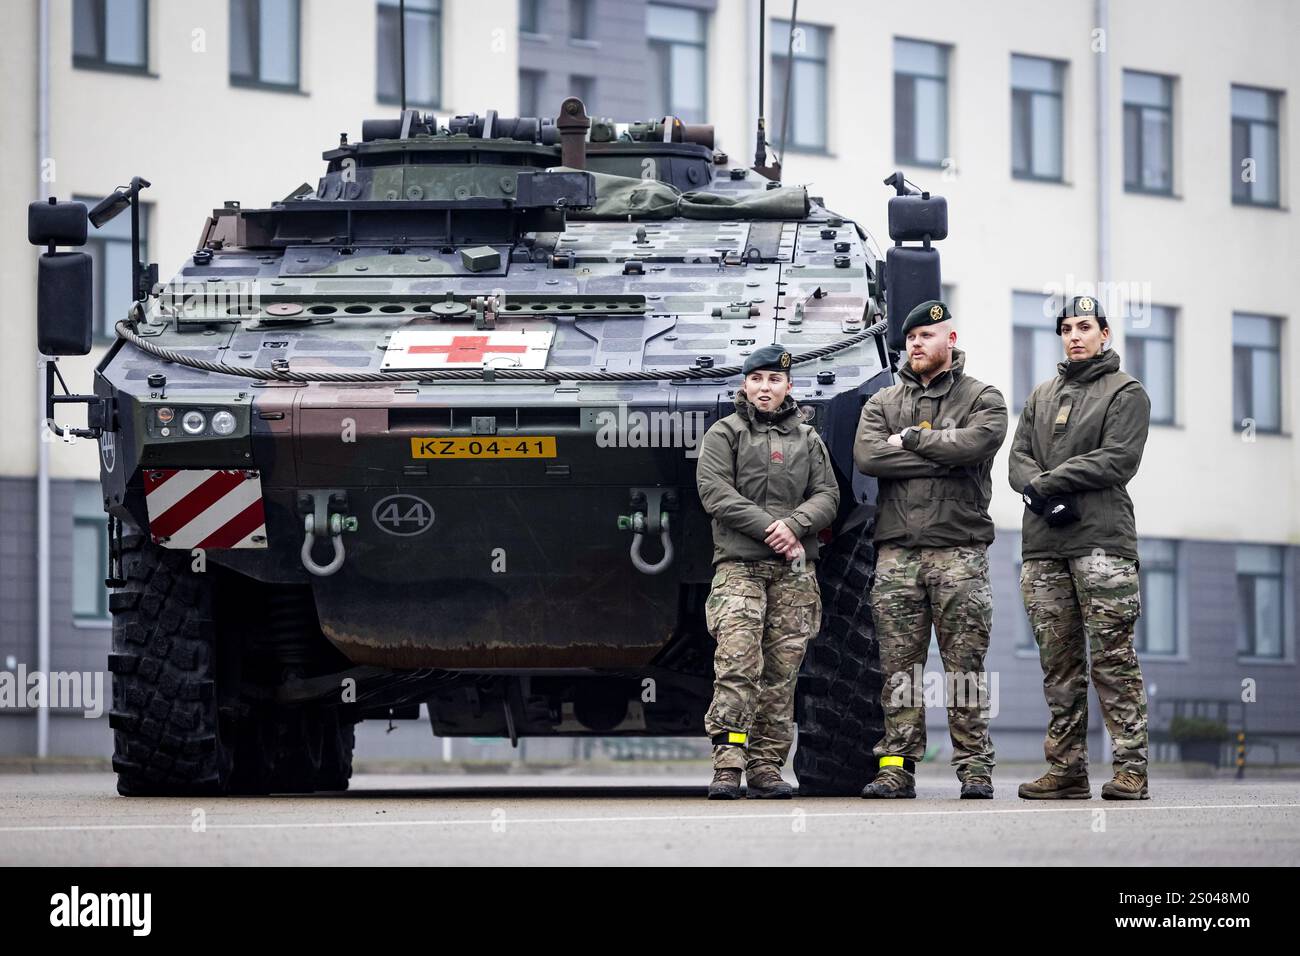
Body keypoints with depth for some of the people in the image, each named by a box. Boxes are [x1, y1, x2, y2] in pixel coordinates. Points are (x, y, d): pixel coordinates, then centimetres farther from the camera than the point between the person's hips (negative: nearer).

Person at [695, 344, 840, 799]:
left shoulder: (807, 439, 18)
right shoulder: (724, 434, 8)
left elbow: (827, 496, 9)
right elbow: (715, 492, -4)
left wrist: (794, 525, -11)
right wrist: (767, 527, -13)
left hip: (795, 571, 4)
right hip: (739, 564, -3)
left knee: (782, 671, 1)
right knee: (738, 662, -17)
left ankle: (766, 767, 4)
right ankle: (728, 766, -21)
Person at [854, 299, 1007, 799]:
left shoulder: (983, 399, 9)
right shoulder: (882, 403, 16)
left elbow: (975, 443, -13)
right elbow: (866, 455, -3)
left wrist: (909, 440, -3)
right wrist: (941, 457, -7)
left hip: (959, 551, -2)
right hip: (896, 553, 2)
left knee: (965, 666, -3)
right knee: (899, 667, 1)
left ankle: (975, 767, -1)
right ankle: (897, 766, 3)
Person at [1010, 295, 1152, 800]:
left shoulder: (1126, 393, 5)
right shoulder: (1042, 396, 22)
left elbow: (1117, 460, -8)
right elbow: (1019, 458, 13)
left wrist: (1047, 482, -10)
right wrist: (1044, 498, -8)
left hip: (1102, 542, -6)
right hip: (1043, 545, 6)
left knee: (1113, 659, -10)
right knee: (1058, 664, 5)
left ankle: (1131, 767, -10)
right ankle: (1066, 768, 7)